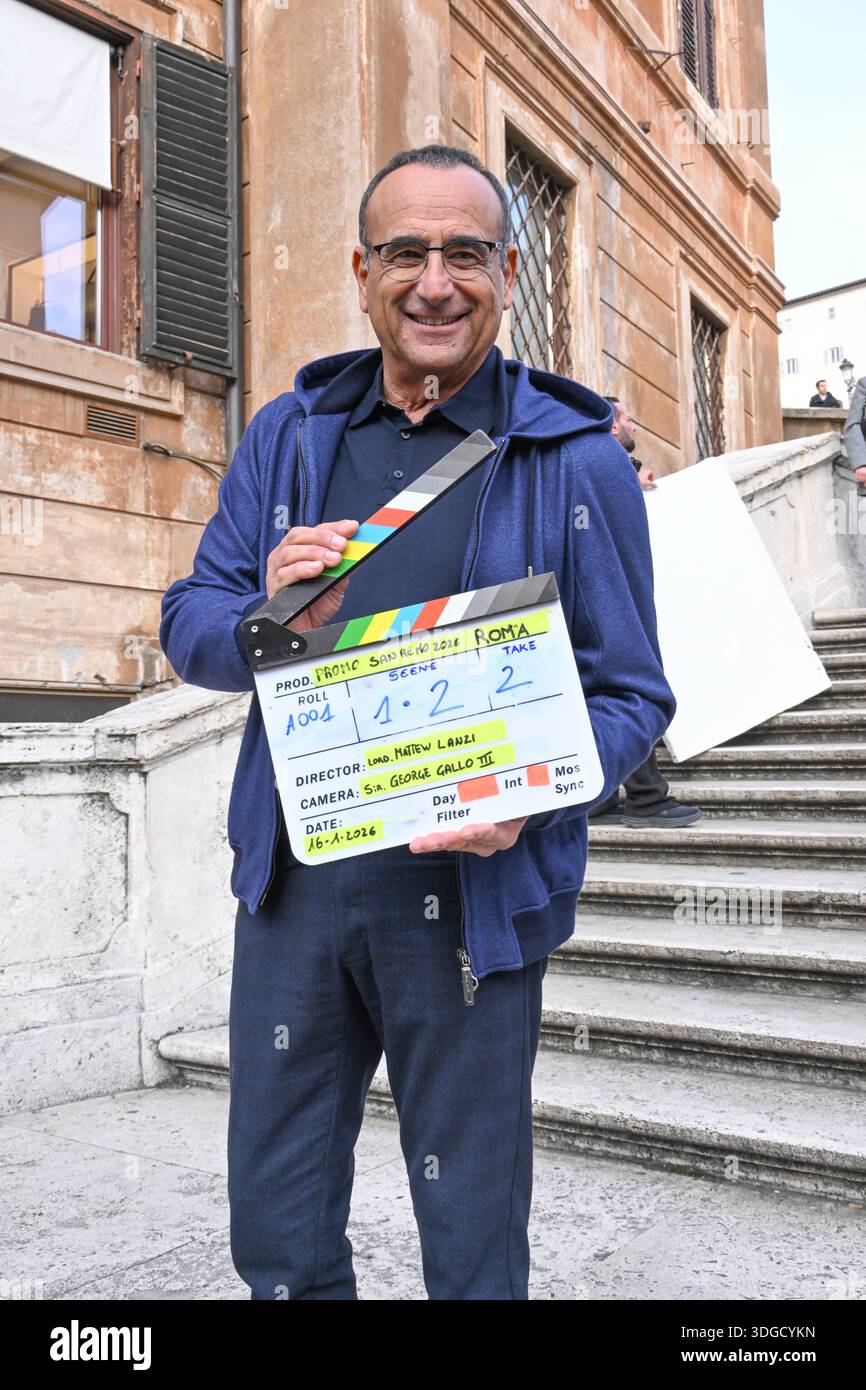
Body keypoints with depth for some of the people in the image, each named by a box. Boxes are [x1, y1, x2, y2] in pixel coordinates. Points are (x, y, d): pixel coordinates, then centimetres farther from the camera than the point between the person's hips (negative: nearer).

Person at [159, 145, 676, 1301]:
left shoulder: (577, 460, -3)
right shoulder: (288, 436, 7)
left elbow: (631, 693, -3)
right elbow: (187, 622, 7)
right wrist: (268, 619, -15)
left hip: (471, 896, -3)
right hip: (293, 882, 4)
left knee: (474, 1242, 16)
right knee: (277, 1240, 20)